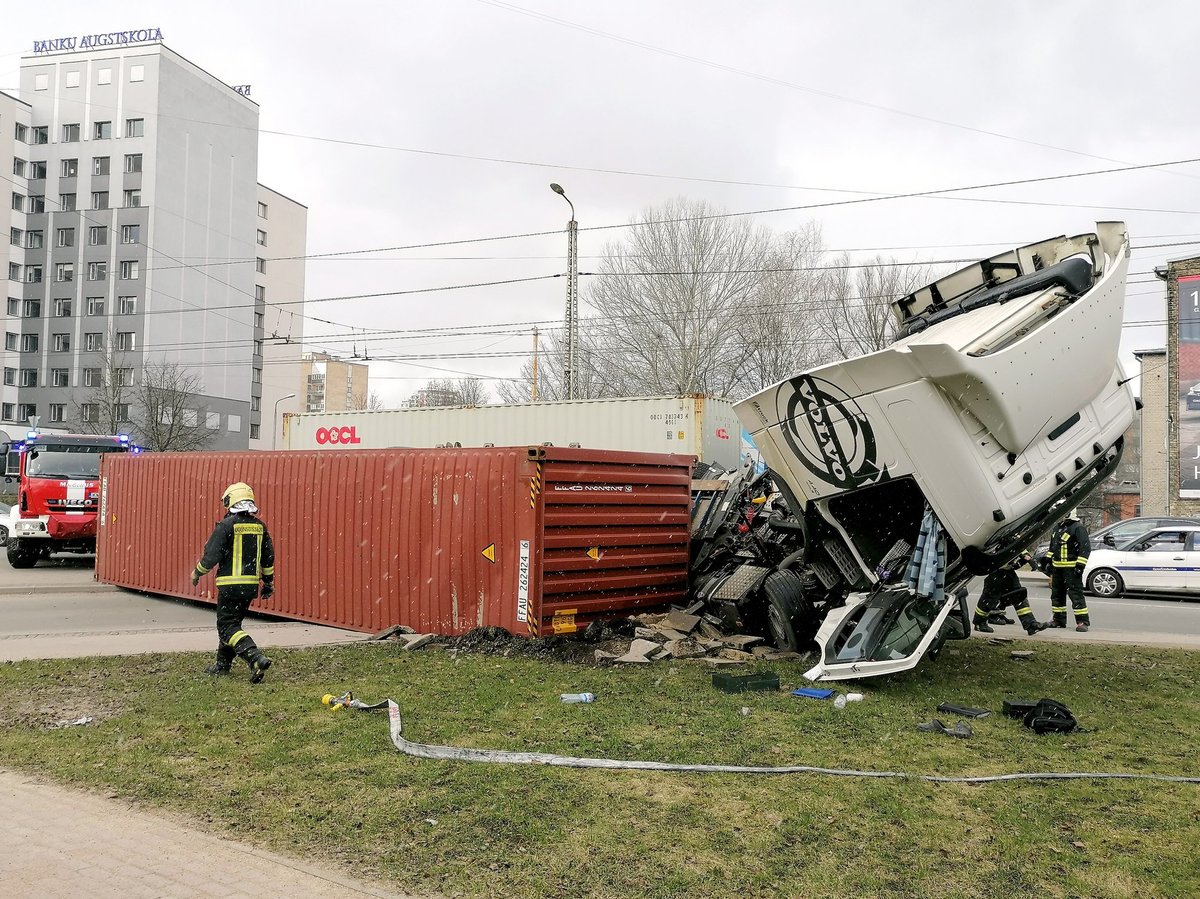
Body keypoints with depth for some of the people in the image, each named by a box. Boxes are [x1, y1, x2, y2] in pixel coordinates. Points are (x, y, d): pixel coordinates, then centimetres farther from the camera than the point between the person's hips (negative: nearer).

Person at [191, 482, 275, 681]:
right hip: (251, 584, 7)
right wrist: (268, 582, 23)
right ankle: (223, 663, 29)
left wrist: (197, 573, 7)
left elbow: (211, 556, -11)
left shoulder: (226, 525, -12)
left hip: (231, 584, -7)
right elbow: (268, 557, 13)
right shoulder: (260, 526, 8)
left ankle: (256, 658, -21)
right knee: (232, 621, 20)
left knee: (227, 626, -3)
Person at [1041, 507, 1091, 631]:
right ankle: (1059, 620, 21)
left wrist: (1080, 565, -19)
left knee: (1075, 594, -10)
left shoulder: (1078, 528, -10)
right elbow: (1052, 546, 27)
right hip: (1057, 567, 9)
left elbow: (1085, 547, -15)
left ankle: (1083, 621, -6)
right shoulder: (1058, 527, 17)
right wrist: (1048, 560, 22)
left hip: (1071, 568, -9)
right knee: (1057, 594, 12)